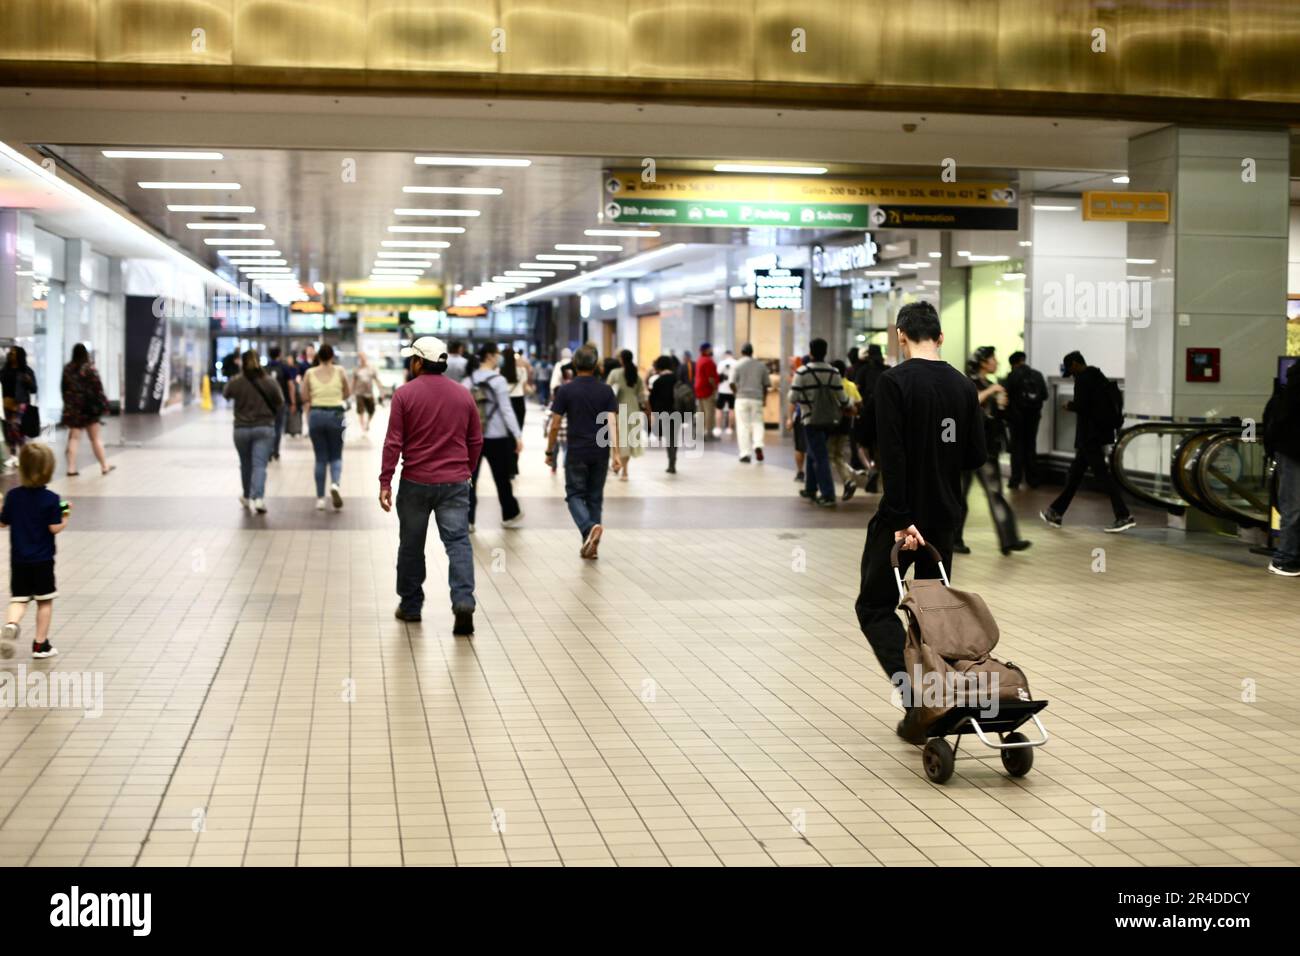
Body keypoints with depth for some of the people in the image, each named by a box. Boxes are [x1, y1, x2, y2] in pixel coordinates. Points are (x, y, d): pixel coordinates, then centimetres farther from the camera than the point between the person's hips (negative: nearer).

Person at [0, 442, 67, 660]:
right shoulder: (51, 499, -13)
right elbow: (54, 528, -15)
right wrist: (65, 518, 4)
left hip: (18, 559, 3)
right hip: (43, 560, -2)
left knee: (19, 599, 8)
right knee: (45, 601, 10)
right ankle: (40, 644, 14)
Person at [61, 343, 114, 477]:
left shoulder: (67, 368, 3)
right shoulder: (89, 368, -10)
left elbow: (64, 387, 8)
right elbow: (97, 387, -11)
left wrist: (68, 403, 15)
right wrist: (103, 404, -6)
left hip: (72, 407, 3)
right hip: (88, 406, -3)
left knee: (74, 438, 4)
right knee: (95, 438, 8)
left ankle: (71, 468, -3)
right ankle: (104, 466, 16)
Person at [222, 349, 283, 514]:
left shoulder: (235, 382, -8)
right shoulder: (269, 382, -7)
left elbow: (226, 395, 13)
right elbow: (280, 403, 3)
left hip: (241, 429, 1)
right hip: (264, 428, -1)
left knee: (246, 465, 17)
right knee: (260, 465, -5)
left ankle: (247, 497, 33)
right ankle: (258, 498, -21)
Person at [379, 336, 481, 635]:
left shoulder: (404, 394, -6)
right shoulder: (464, 394, 5)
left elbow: (393, 442, -9)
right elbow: (476, 441, 10)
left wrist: (385, 482, -6)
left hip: (415, 482, -2)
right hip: (455, 483, 2)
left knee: (411, 545, 12)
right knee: (458, 542, -2)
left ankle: (410, 606, 21)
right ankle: (463, 601, -19)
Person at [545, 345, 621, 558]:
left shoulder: (565, 390, -5)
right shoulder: (606, 391, 1)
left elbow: (555, 425, -4)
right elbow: (612, 423, -8)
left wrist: (549, 451, 7)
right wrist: (616, 453, -11)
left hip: (576, 452, -3)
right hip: (600, 452, 3)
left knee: (575, 495, 6)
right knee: (595, 497, 12)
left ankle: (589, 528, -22)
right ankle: (591, 545, 12)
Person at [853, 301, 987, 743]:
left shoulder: (895, 381, -14)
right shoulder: (963, 385, 5)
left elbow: (892, 457, -21)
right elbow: (976, 456, 6)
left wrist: (901, 519, -21)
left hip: (904, 517, -6)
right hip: (945, 516, 6)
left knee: (875, 606, 4)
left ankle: (913, 691, -15)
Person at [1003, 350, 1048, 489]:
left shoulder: (1013, 376, -12)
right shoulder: (1038, 375, -2)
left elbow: (1005, 394, -14)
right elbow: (1044, 395, 0)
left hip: (1017, 416, -3)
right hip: (1033, 416, 3)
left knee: (1017, 448, 4)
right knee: (1031, 447, 13)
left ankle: (1016, 480, -1)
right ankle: (1033, 480, 14)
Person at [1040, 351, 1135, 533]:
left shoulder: (1083, 378, -13)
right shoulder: (1097, 376, 16)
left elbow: (1080, 404, -22)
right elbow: (1112, 401, 19)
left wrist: (1069, 405, -1)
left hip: (1090, 434, -10)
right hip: (1098, 431, 10)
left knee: (1101, 473, -9)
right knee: (1075, 473, 14)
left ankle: (1124, 516, -10)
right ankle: (1056, 512, 21)